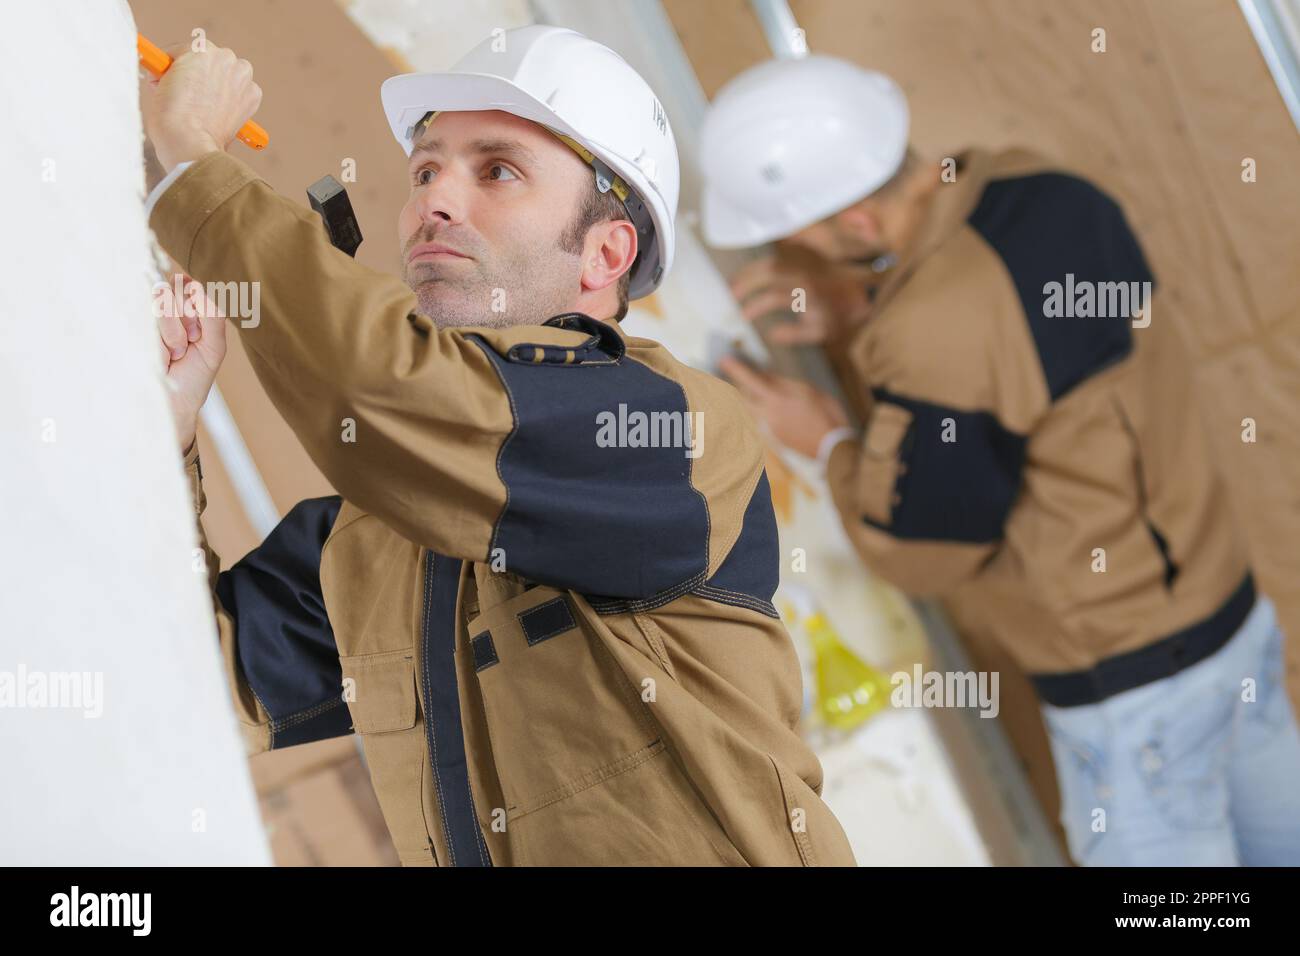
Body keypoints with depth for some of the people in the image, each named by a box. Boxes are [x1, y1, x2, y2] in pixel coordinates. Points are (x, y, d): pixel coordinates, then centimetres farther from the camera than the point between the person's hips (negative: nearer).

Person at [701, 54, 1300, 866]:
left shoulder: (934, 342, -31)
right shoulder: (1044, 191, -7)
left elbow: (918, 550, -16)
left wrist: (830, 445, 0)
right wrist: (862, 319, 1)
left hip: (1135, 692, -8)